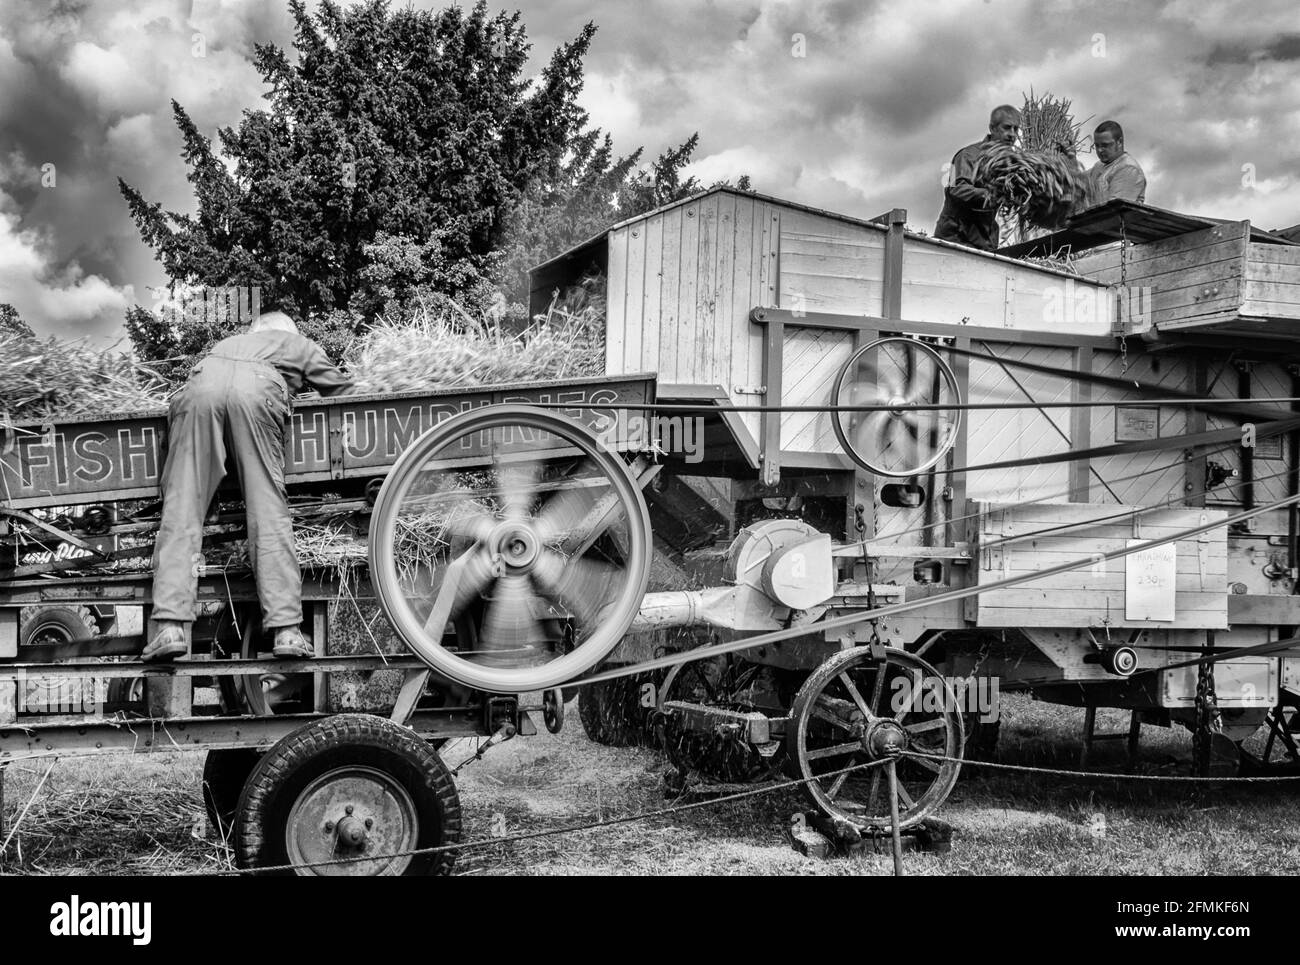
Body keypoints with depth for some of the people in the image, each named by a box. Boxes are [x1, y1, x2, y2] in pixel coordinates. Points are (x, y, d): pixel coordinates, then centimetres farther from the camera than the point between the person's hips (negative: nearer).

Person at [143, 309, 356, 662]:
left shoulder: (230, 341, 45)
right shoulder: (300, 344, 38)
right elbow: (342, 389, 39)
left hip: (202, 383, 2)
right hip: (258, 389, -2)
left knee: (182, 510, -2)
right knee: (269, 513, -2)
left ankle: (170, 626, -15)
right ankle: (286, 629, -10)